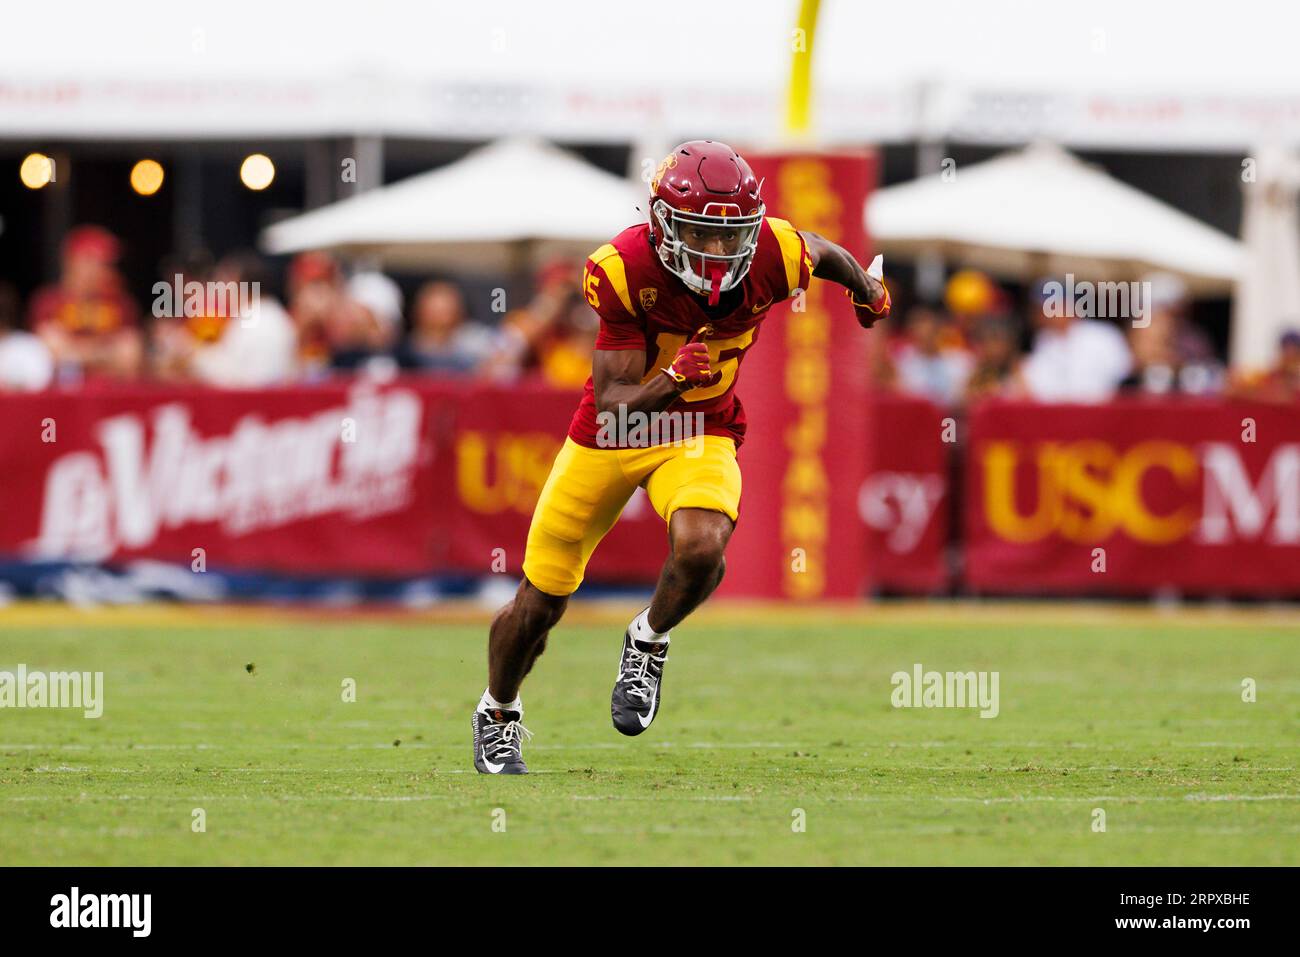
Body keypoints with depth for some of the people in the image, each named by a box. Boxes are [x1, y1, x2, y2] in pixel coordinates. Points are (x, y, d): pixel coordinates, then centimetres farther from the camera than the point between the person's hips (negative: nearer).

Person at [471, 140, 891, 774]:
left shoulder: (773, 257, -23)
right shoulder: (624, 271, -28)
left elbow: (824, 254, 5)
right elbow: (614, 404, -27)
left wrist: (867, 293, 25)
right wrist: (672, 381, -46)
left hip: (701, 435, 1)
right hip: (611, 433, -1)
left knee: (701, 550, -32)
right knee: (540, 602, 9)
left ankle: (649, 641, 1)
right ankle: (498, 712, 40)